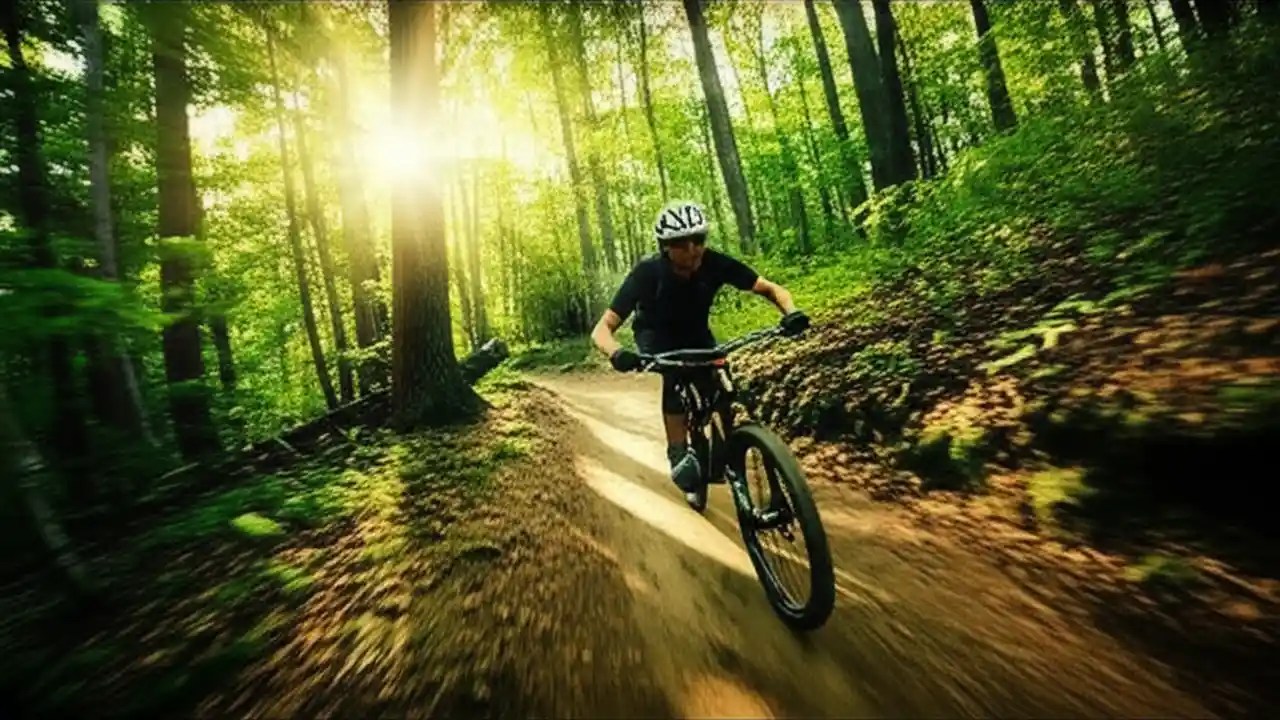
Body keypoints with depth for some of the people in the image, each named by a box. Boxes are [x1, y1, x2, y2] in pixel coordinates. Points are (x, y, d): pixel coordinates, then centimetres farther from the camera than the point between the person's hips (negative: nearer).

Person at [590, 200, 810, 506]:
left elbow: (772, 288, -20)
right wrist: (616, 353, -58)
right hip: (657, 335, -3)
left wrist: (791, 312, -42)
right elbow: (602, 328, -36)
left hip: (696, 331, 3)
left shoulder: (715, 263, -26)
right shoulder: (647, 273, -33)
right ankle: (678, 456, -18)